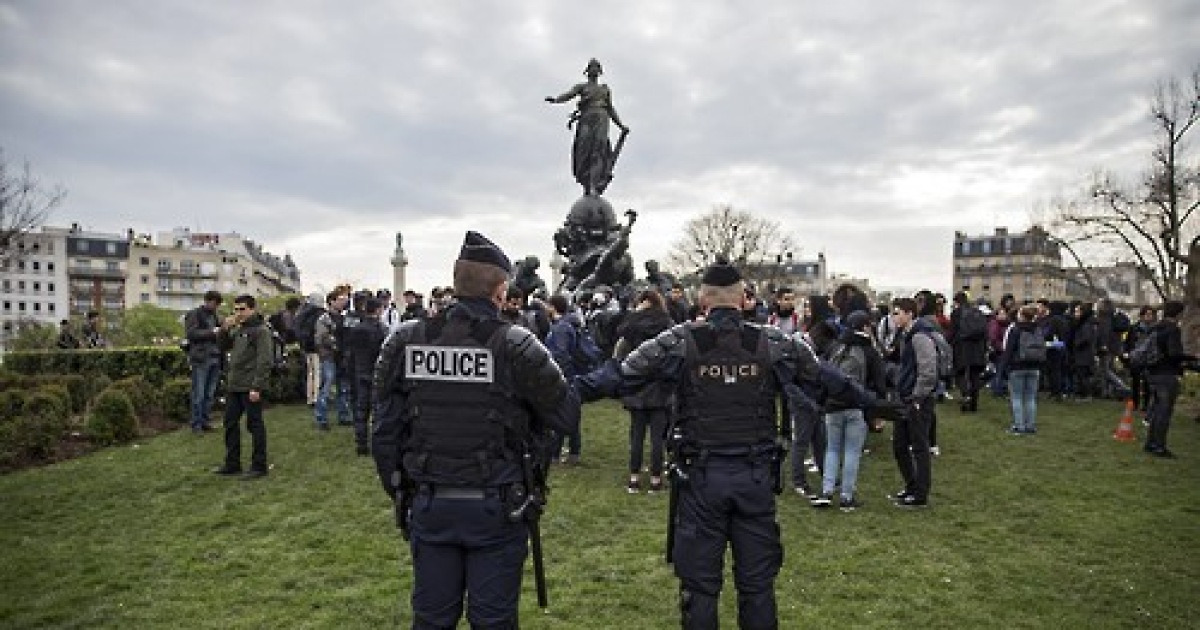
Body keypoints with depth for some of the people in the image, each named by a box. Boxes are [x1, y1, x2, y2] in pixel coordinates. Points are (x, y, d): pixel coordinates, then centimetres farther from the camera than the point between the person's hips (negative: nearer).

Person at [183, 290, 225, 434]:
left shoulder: (215, 316, 20)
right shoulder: (194, 314, 0)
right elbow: (190, 333, -12)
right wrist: (211, 332, -18)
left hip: (215, 359, 6)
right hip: (200, 359, -6)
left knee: (210, 394, 8)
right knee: (199, 394, -3)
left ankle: (204, 421, 15)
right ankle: (196, 424, 3)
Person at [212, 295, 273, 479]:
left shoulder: (261, 331, -11)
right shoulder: (237, 329, 15)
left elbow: (264, 361, -17)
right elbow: (223, 347, 22)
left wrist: (257, 387, -22)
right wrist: (224, 329, 4)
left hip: (250, 387, -8)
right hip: (233, 386, 9)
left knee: (254, 425, -1)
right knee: (230, 423, 13)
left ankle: (259, 466, 7)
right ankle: (232, 464, 25)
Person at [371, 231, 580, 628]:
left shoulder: (404, 342, -4)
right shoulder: (515, 346, -14)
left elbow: (384, 432, 1)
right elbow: (568, 417, -8)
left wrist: (399, 494, 14)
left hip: (429, 506, 3)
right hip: (496, 508, -3)